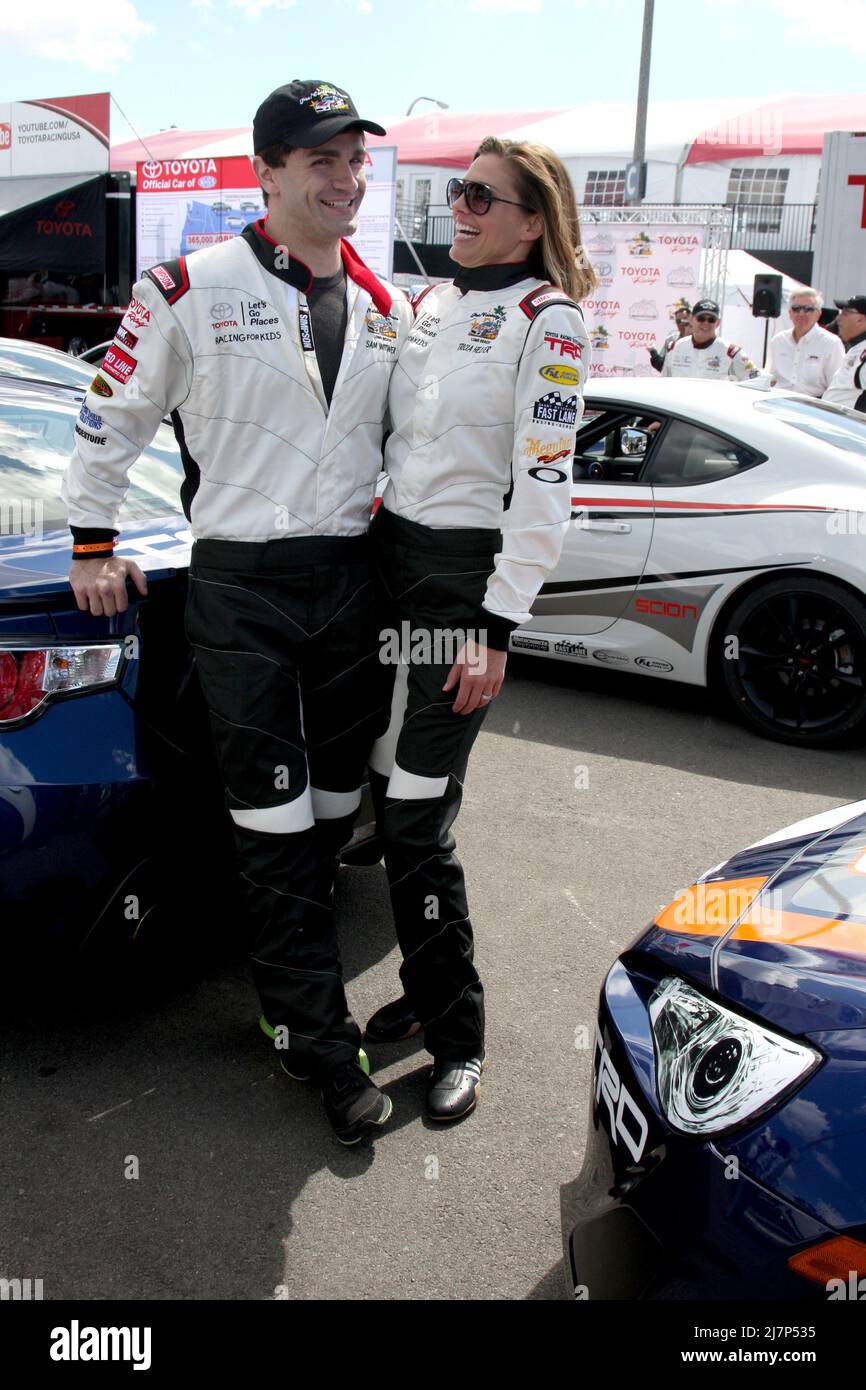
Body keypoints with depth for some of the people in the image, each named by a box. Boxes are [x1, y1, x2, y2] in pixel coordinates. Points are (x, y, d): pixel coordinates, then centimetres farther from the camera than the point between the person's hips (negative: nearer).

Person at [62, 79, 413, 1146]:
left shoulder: (385, 308, 10)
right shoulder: (191, 288, -5)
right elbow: (115, 415, 3)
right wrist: (93, 543, 4)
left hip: (349, 574, 5)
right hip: (238, 586, -5)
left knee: (336, 796, 11)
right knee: (273, 813, -2)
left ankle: (286, 954, 33)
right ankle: (320, 1037, 8)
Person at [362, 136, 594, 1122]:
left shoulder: (545, 319, -6)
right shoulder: (430, 303, 16)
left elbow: (544, 484, -13)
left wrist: (496, 629, -17)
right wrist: (367, 551, 14)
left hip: (465, 571, -7)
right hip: (389, 557, 7)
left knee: (417, 817, -8)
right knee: (390, 787, 8)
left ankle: (457, 1040, 9)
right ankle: (427, 986, 27)